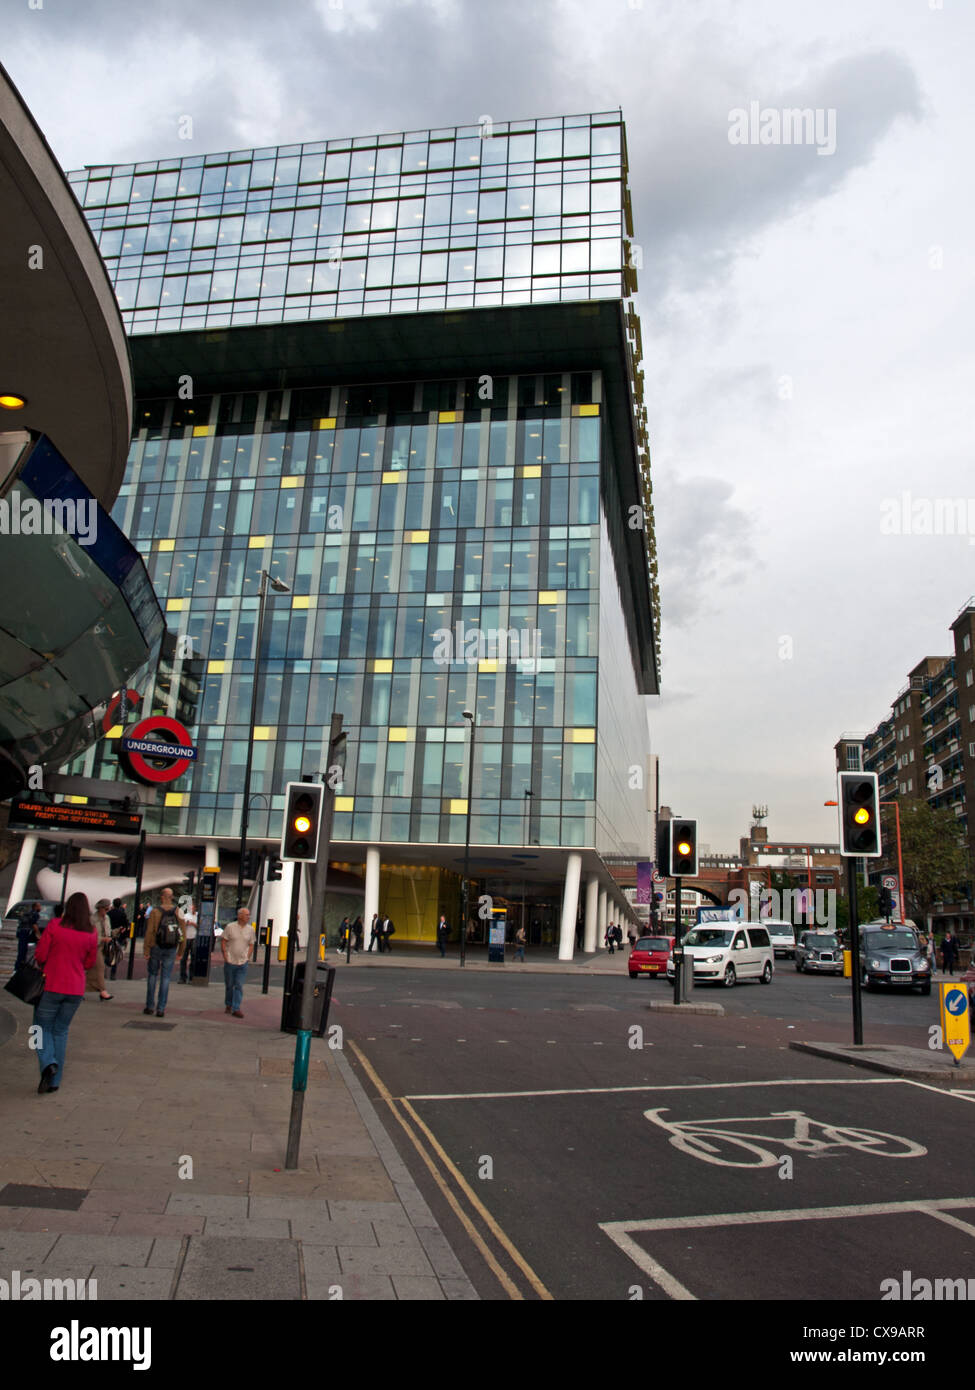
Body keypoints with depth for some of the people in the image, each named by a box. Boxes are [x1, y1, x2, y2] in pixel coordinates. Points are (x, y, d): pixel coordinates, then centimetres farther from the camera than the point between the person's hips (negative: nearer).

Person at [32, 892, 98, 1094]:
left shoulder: (55, 925, -10)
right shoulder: (92, 934, -2)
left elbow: (40, 956, -8)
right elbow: (89, 963, 7)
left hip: (51, 986, -3)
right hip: (75, 989, 3)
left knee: (42, 1027, 12)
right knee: (61, 1031, 15)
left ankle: (48, 1063, -14)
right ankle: (55, 1081, 15)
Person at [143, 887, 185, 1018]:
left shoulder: (155, 911, -7)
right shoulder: (178, 912, -1)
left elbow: (150, 932, -11)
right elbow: (182, 933, 0)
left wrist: (146, 950, -7)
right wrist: (181, 950, 8)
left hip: (156, 948, -1)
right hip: (171, 949, 1)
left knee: (152, 975, 14)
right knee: (165, 978, 5)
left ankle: (150, 1006, 15)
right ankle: (161, 1009, 4)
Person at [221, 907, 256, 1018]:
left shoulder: (250, 929, 3)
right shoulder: (230, 927, -4)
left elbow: (251, 945, 9)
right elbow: (223, 942, 0)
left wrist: (248, 958, 0)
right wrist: (225, 956, -6)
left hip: (243, 963, 1)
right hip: (230, 961, -1)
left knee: (239, 986, -3)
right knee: (229, 985, 11)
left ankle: (236, 1009, 0)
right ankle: (228, 1005, 29)